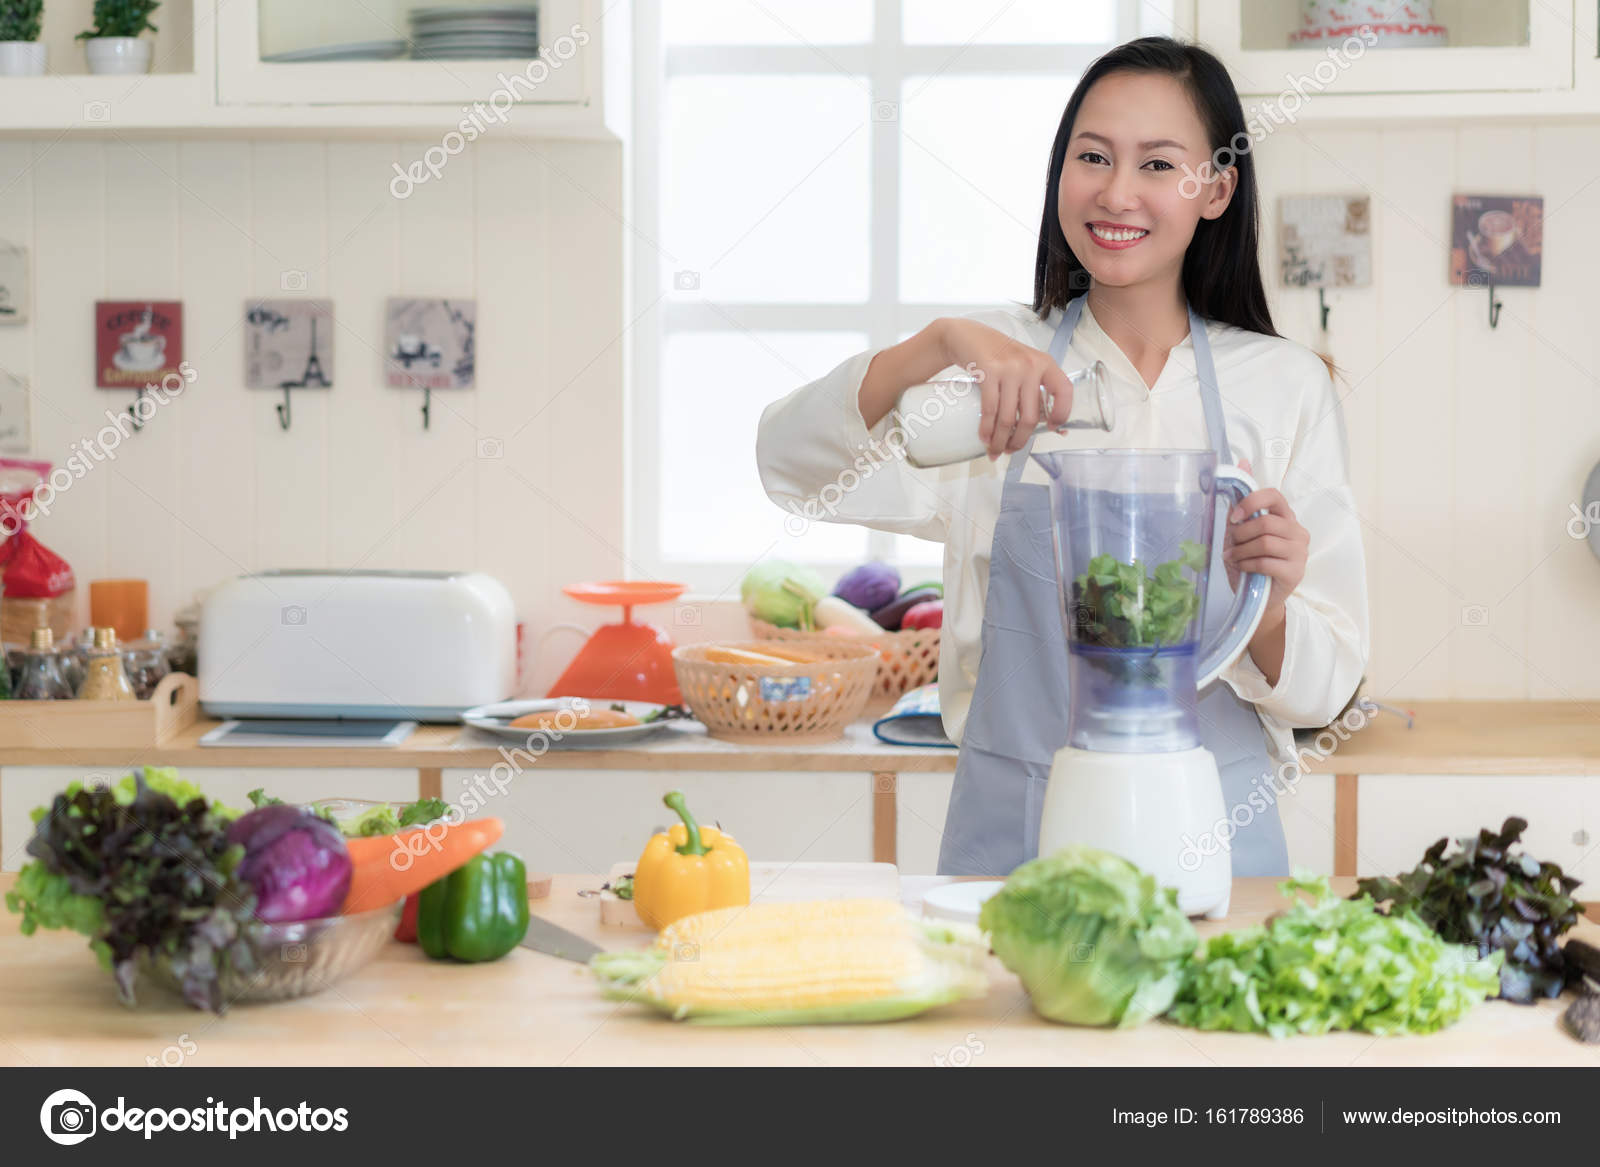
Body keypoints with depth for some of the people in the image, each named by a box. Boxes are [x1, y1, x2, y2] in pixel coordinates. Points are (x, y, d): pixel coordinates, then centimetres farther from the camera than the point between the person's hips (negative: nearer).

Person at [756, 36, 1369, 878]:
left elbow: (1319, 689, 0)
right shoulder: (1003, 365, 2)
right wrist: (938, 345, -28)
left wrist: (1265, 607, -21)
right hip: (1011, 836, 0)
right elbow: (791, 466, -14)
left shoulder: (1284, 386, 2)